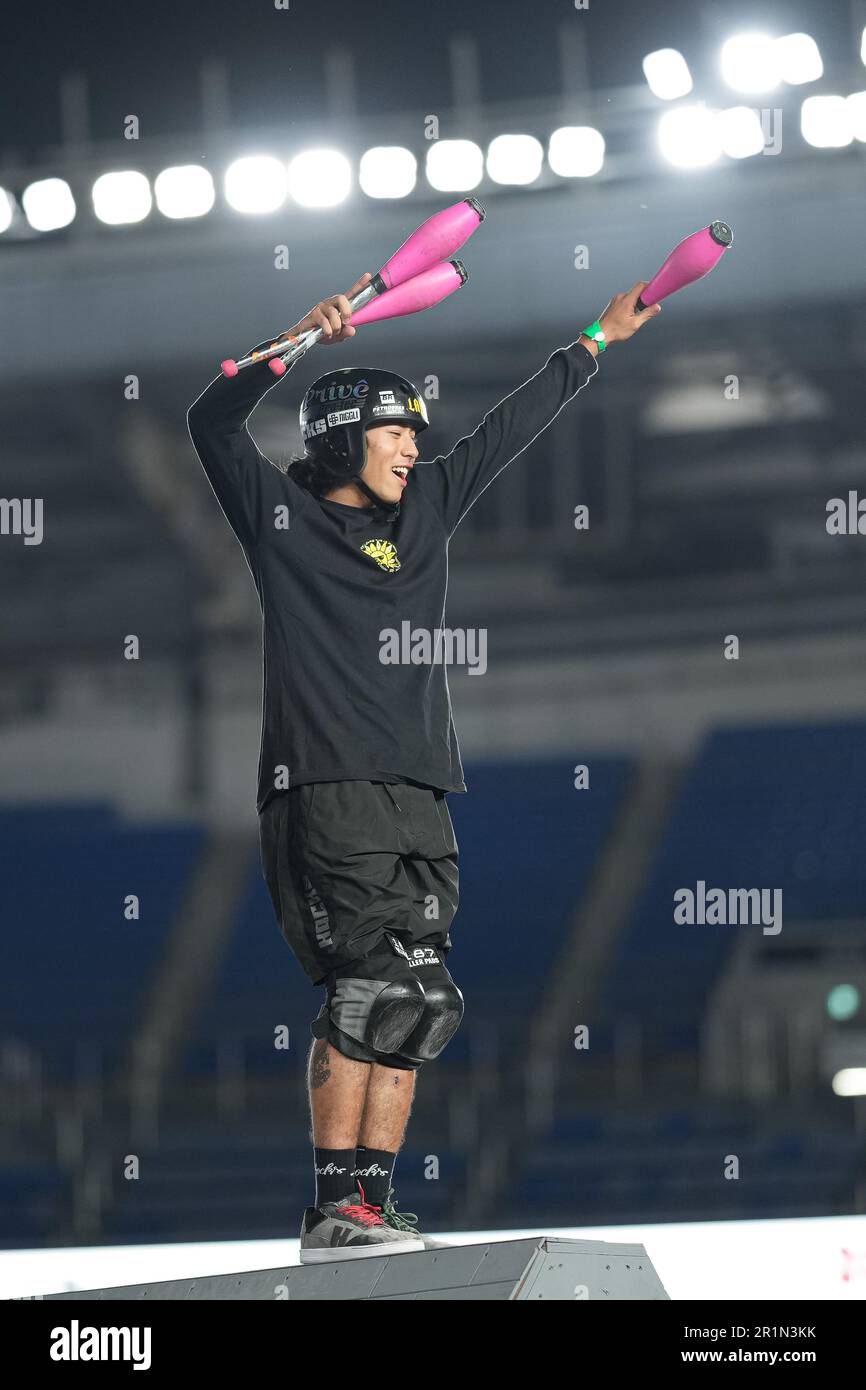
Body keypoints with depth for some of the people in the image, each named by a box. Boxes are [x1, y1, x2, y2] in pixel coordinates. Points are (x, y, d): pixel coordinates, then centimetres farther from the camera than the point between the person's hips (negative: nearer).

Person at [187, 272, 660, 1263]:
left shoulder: (425, 511, 20)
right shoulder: (279, 514, 5)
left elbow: (508, 430, 29)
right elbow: (211, 422, -5)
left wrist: (598, 341, 35)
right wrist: (298, 344, -14)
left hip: (419, 798, 7)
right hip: (324, 791, -7)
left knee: (415, 1006, 2)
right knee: (371, 988, -15)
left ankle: (372, 1200, 5)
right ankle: (333, 1210, -13)